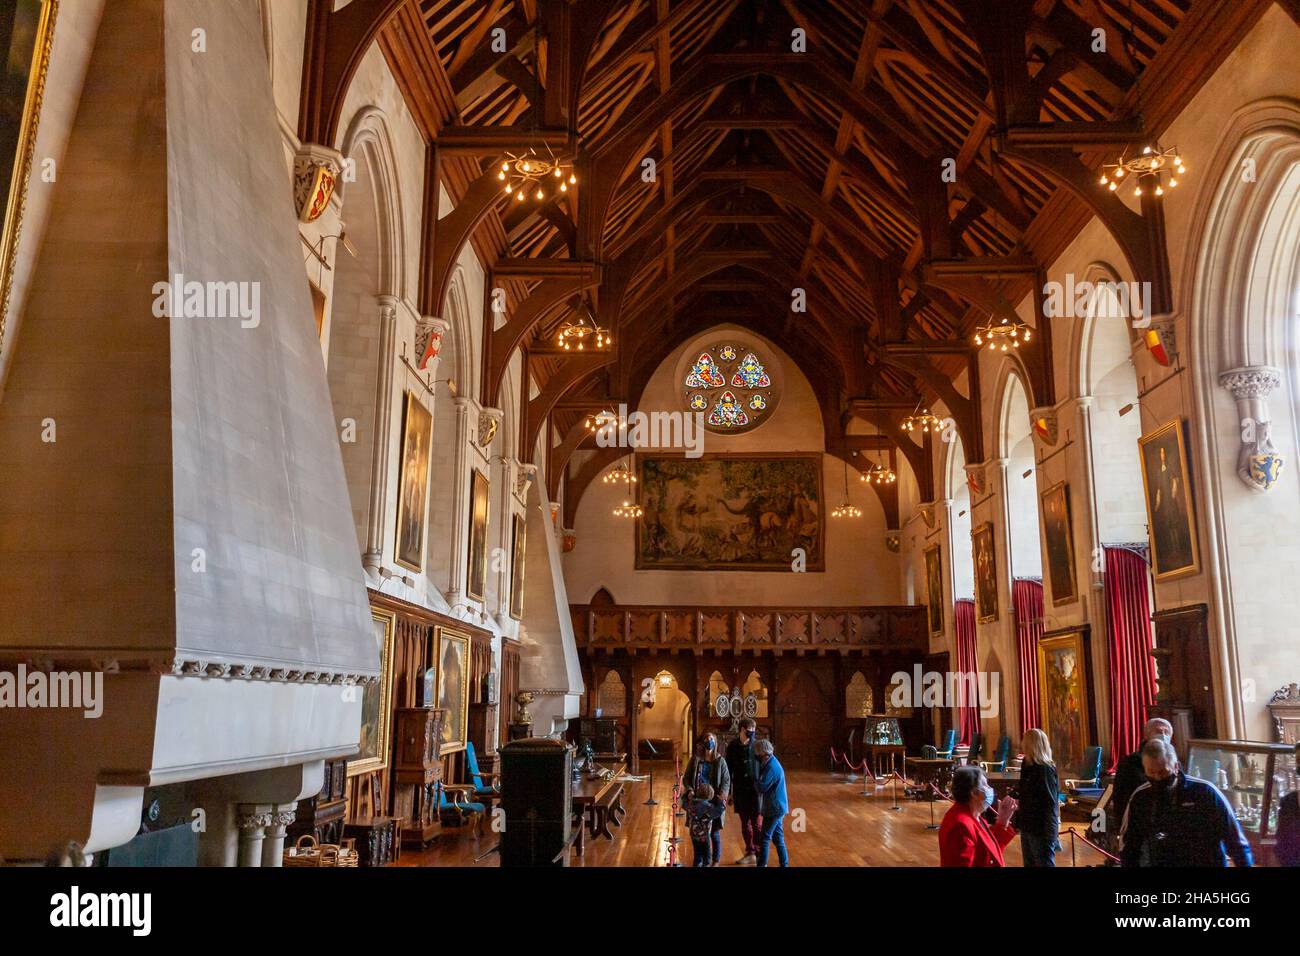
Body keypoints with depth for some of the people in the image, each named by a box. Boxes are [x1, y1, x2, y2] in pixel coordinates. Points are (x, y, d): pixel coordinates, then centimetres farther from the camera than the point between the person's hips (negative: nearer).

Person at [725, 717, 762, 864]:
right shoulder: (732, 747, 0)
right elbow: (729, 770, 5)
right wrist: (729, 792, 5)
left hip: (755, 790, -3)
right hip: (740, 791, 3)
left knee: (756, 823, -2)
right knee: (745, 823, 11)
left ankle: (759, 854, 9)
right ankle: (750, 853, 24)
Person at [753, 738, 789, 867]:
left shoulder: (771, 767, -23)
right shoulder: (771, 762, 8)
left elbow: (762, 787, -21)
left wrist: (754, 779, -6)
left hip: (774, 808, -9)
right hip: (777, 807, 9)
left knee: (765, 838, -3)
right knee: (778, 837, 15)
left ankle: (761, 864, 1)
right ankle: (784, 863, 21)